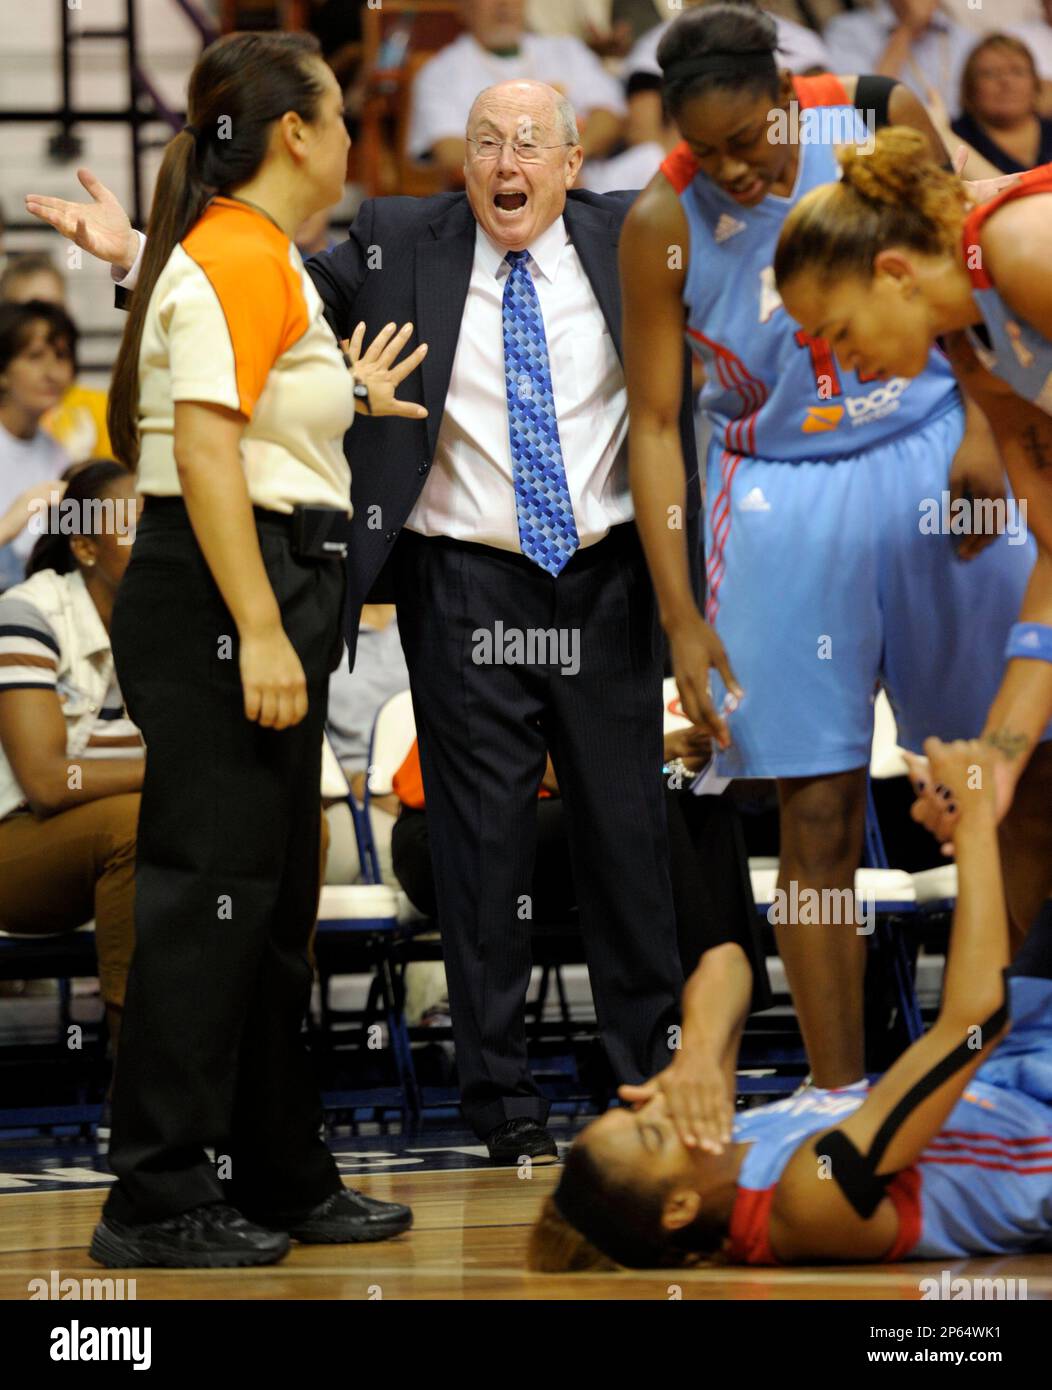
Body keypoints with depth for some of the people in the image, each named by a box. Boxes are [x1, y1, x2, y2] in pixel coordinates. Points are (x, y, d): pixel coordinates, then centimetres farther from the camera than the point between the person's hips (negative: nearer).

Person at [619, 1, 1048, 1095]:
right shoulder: (665, 225, -12)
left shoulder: (883, 121, -8)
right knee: (817, 819, -4)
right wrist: (680, 616, -11)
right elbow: (652, 423, -7)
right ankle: (839, 1101, 1)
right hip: (787, 502, -2)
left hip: (935, 463, 2)